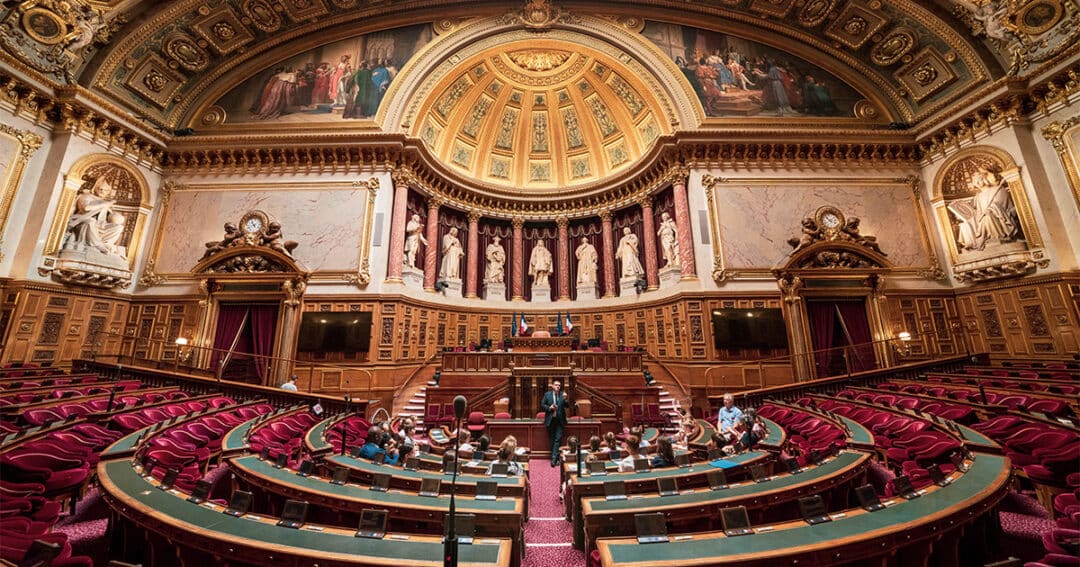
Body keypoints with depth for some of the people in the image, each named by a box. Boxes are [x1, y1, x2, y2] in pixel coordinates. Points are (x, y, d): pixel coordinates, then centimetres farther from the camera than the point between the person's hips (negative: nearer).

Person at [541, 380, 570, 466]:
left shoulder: (562, 394, 1)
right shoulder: (547, 394, -1)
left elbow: (567, 406, -2)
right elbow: (542, 404, 2)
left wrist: (565, 399, -21)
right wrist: (549, 408, -15)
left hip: (560, 420, 0)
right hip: (550, 420, 0)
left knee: (558, 439, -5)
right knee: (552, 439, 11)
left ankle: (554, 458, -4)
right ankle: (555, 457, 26)